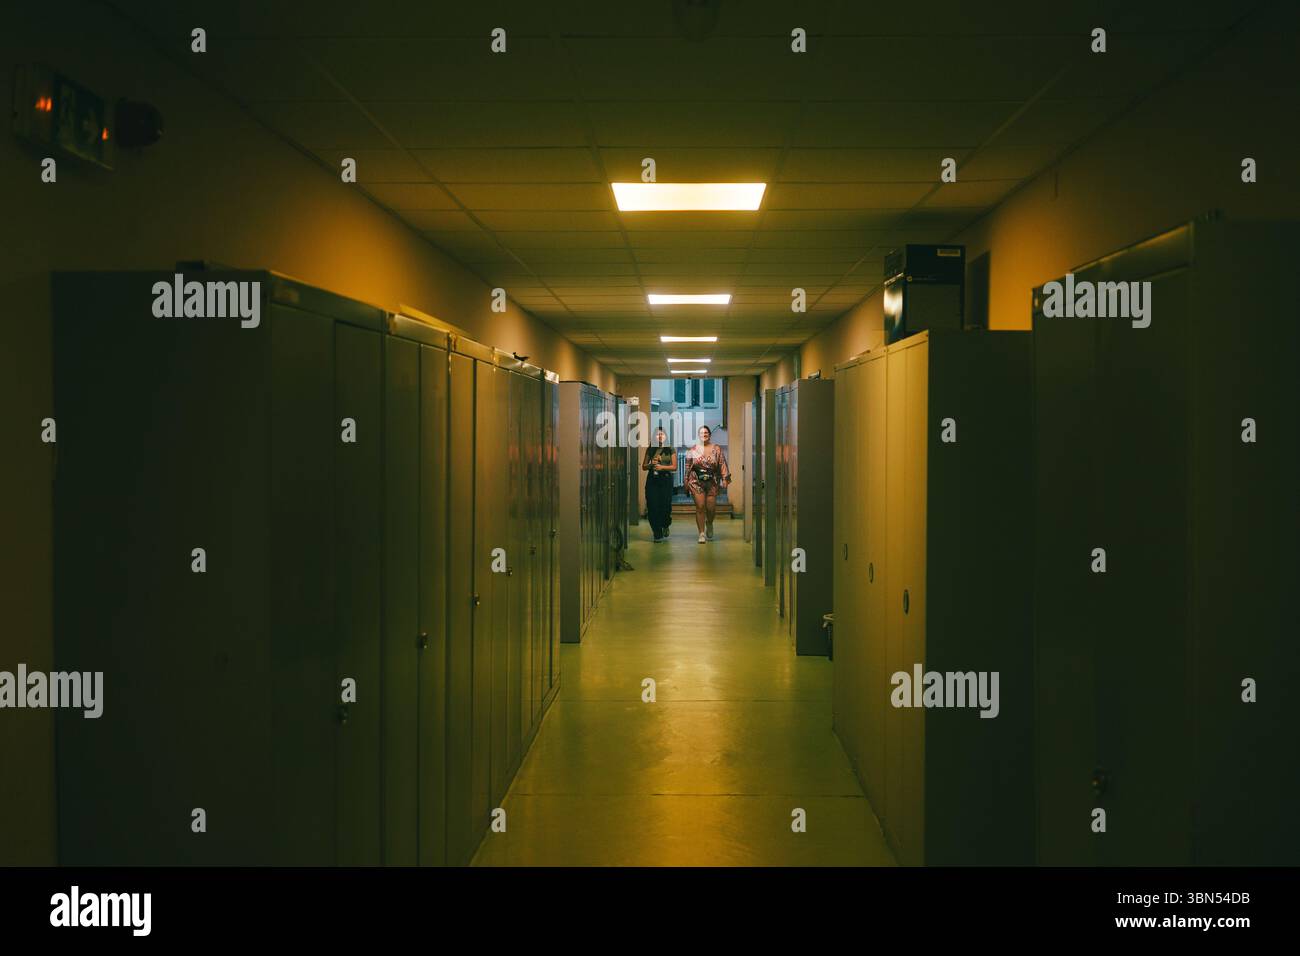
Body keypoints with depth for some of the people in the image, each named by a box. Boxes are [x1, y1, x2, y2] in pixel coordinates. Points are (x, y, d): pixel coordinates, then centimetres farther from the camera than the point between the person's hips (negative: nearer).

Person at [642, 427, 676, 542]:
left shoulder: (671, 450, 5)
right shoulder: (650, 449, 9)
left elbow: (674, 467, 0)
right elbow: (643, 466, 11)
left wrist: (662, 467, -14)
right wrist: (651, 465, -9)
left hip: (666, 479, -2)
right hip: (652, 480, 2)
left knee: (665, 505, -5)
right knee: (652, 506, -6)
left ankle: (665, 526, 28)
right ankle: (657, 534, 2)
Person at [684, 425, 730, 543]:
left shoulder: (716, 449, 6)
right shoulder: (693, 450, 6)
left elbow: (722, 465, 3)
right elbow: (688, 467, 9)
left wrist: (725, 479, -5)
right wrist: (686, 481, 5)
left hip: (712, 482, 0)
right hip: (696, 482, 0)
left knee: (711, 508, -1)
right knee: (700, 507, -6)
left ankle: (709, 524, 31)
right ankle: (702, 533, -1)